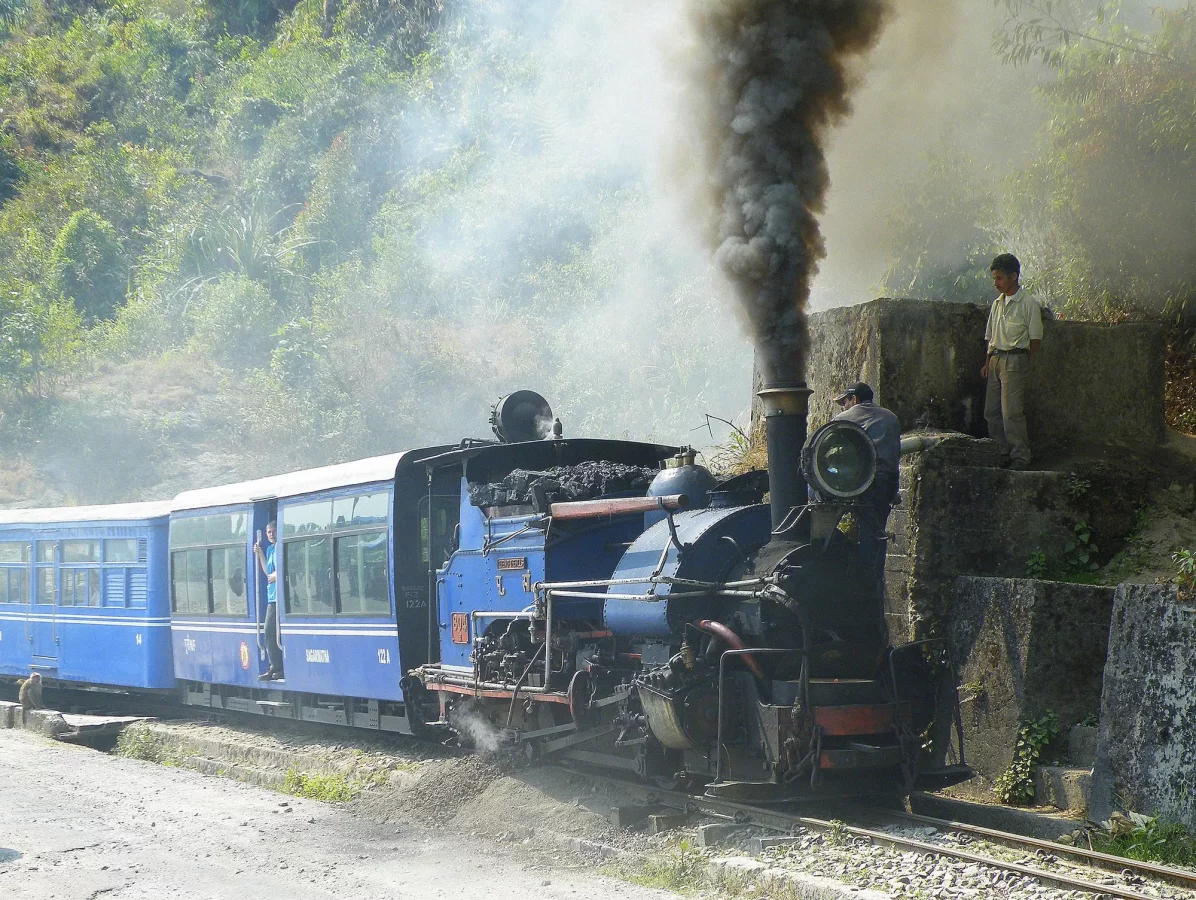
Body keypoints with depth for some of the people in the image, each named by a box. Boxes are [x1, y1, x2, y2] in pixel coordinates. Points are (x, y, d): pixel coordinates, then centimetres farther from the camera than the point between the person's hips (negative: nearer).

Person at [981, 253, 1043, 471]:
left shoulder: (1028, 304, -6)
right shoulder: (997, 303, 16)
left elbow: (1035, 338, -4)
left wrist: (1022, 363, -6)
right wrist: (988, 363, 13)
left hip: (1015, 359, -7)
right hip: (996, 358, 7)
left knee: (1011, 412, -12)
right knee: (992, 411, 6)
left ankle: (1020, 457, -7)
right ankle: (1002, 455, 13)